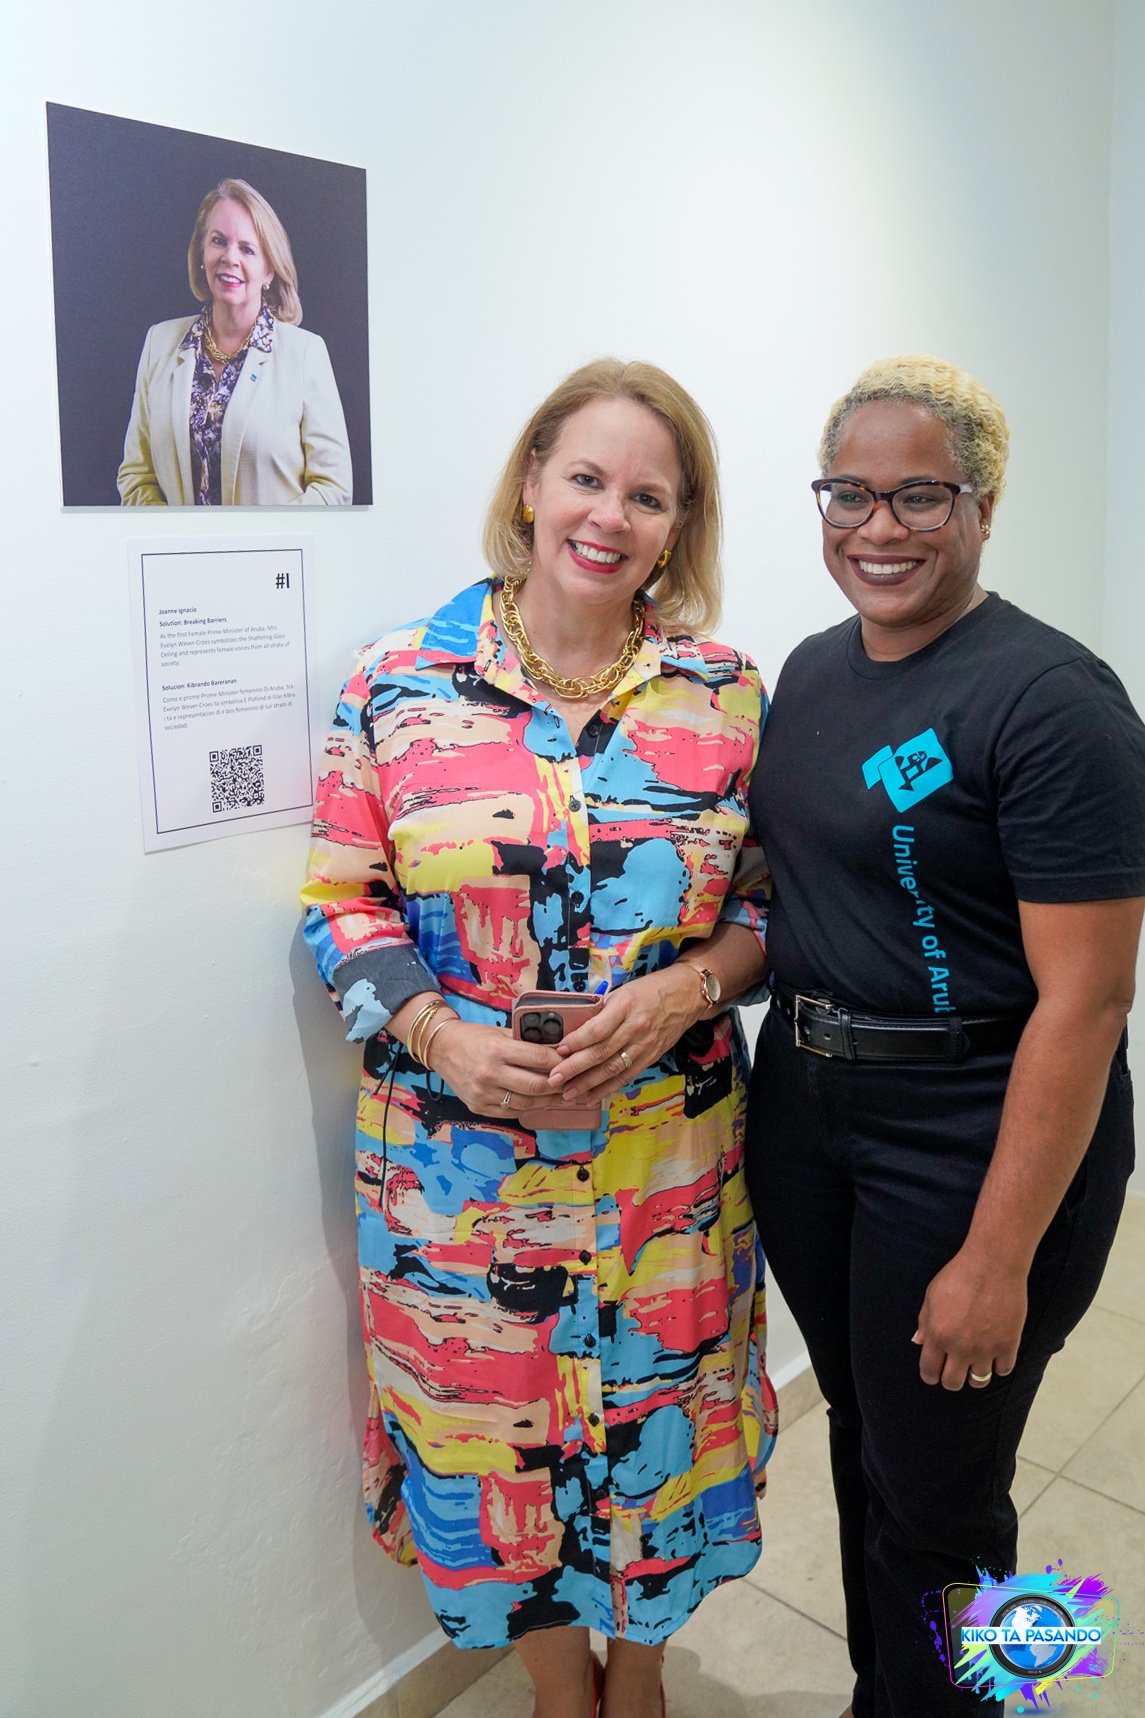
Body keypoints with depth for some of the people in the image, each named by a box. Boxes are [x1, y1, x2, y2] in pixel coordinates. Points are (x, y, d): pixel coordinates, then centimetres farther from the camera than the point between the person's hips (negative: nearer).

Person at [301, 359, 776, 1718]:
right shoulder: (400, 686, -5)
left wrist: (690, 984, -16)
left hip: (670, 1158, 1)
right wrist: (438, 1031, -17)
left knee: (658, 1423, 17)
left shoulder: (725, 695, -2)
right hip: (463, 1161, 0)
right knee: (496, 1432, 17)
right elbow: (342, 902, -1)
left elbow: (771, 897, 4)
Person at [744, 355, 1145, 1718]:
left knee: (931, 1499, 11)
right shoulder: (813, 670, 6)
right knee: (860, 1438, 24)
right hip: (802, 1105, 7)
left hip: (976, 1134, -7)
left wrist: (1002, 1258, -19)